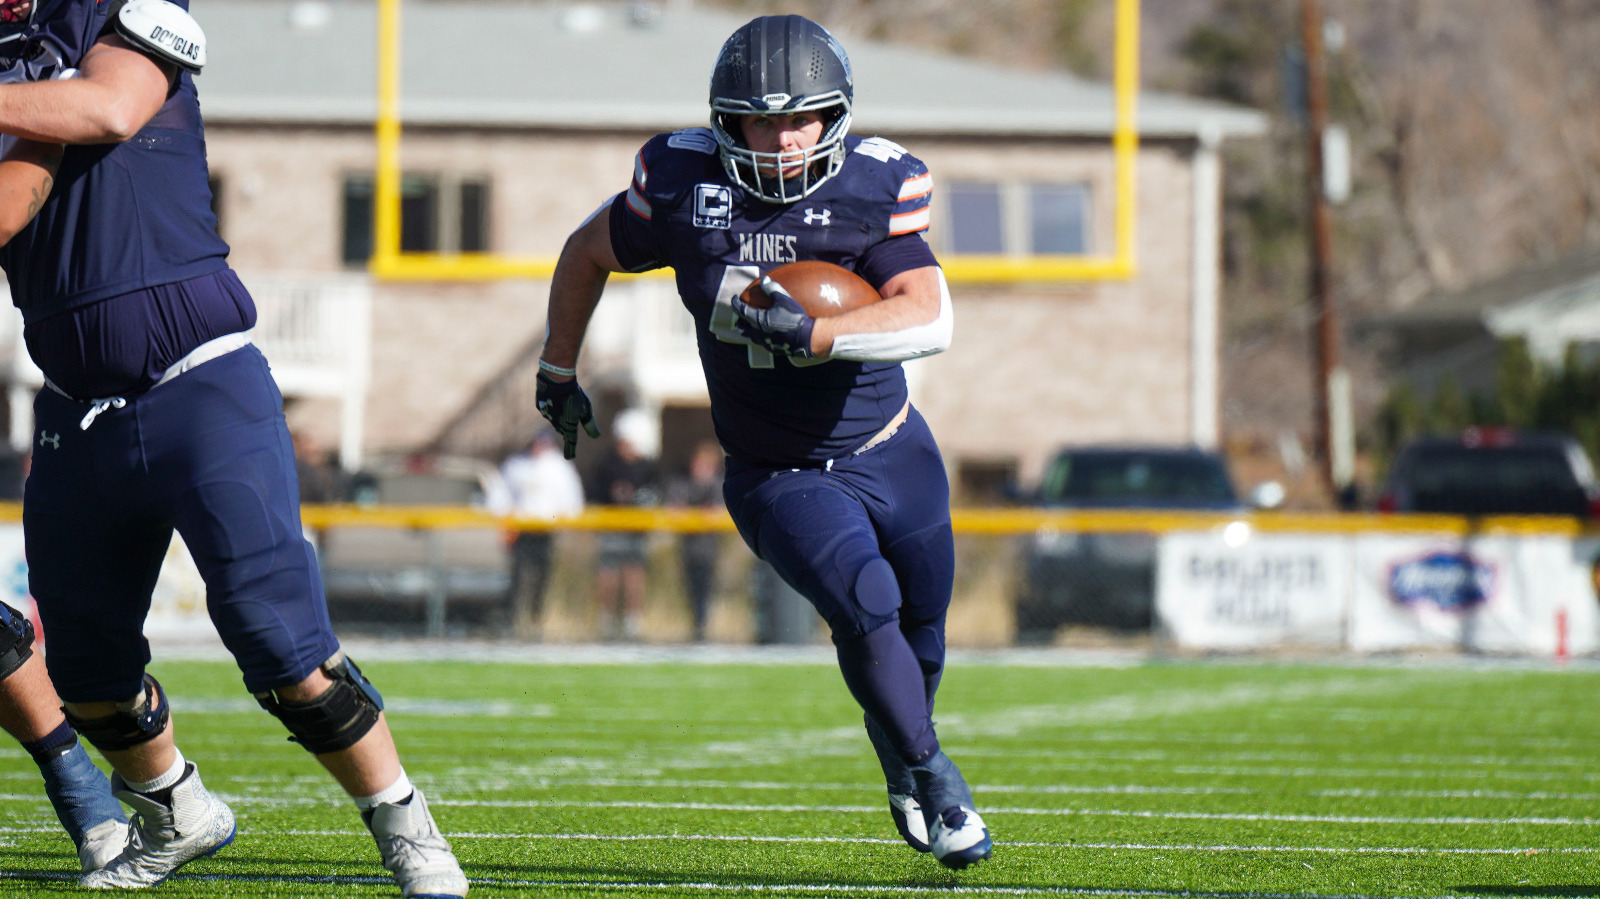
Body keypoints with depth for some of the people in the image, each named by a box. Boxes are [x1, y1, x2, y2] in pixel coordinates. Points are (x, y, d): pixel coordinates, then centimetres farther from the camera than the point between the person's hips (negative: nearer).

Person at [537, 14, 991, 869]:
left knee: (921, 630, 15)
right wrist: (558, 371, 14)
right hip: (777, 474, -2)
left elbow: (931, 318, -27)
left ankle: (900, 760, 47)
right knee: (866, 607, -23)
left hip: (890, 453, 2)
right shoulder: (687, 184, -15)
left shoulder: (871, 185, -16)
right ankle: (934, 781, -3)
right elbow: (587, 251, 5)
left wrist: (812, 334, -40)